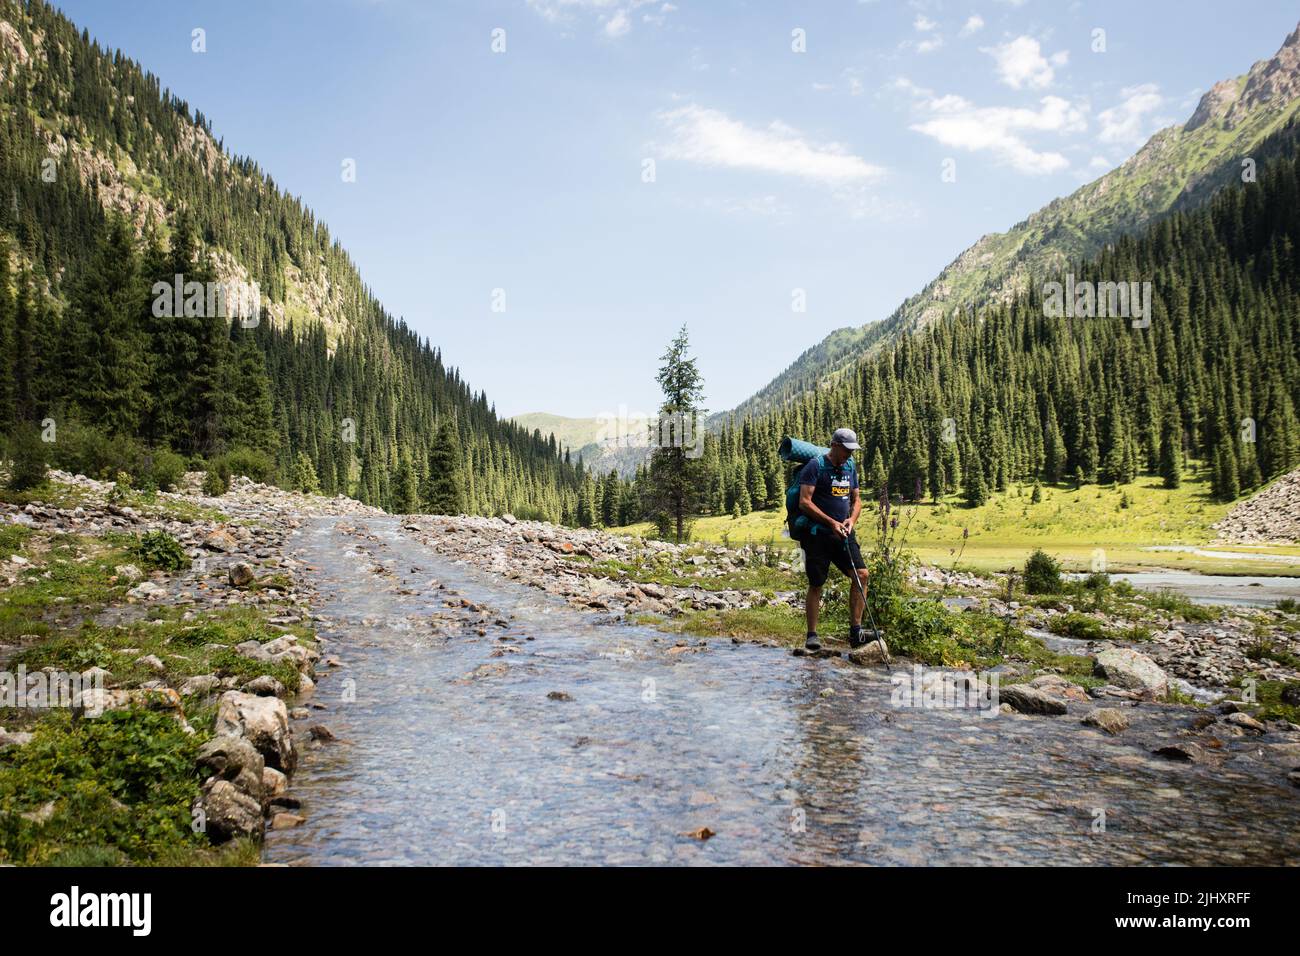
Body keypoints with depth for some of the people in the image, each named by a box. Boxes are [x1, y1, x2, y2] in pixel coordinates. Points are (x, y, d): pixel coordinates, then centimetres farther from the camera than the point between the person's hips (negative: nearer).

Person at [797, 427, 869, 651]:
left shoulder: (850, 467, 12)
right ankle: (812, 635, 11)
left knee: (861, 574, -8)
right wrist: (832, 523, -17)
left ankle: (855, 631, -1)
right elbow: (804, 502, -16)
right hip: (818, 534, -6)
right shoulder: (815, 465, -9)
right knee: (816, 584, 0)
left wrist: (852, 520, -1)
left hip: (843, 533, 6)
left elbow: (856, 500, 20)